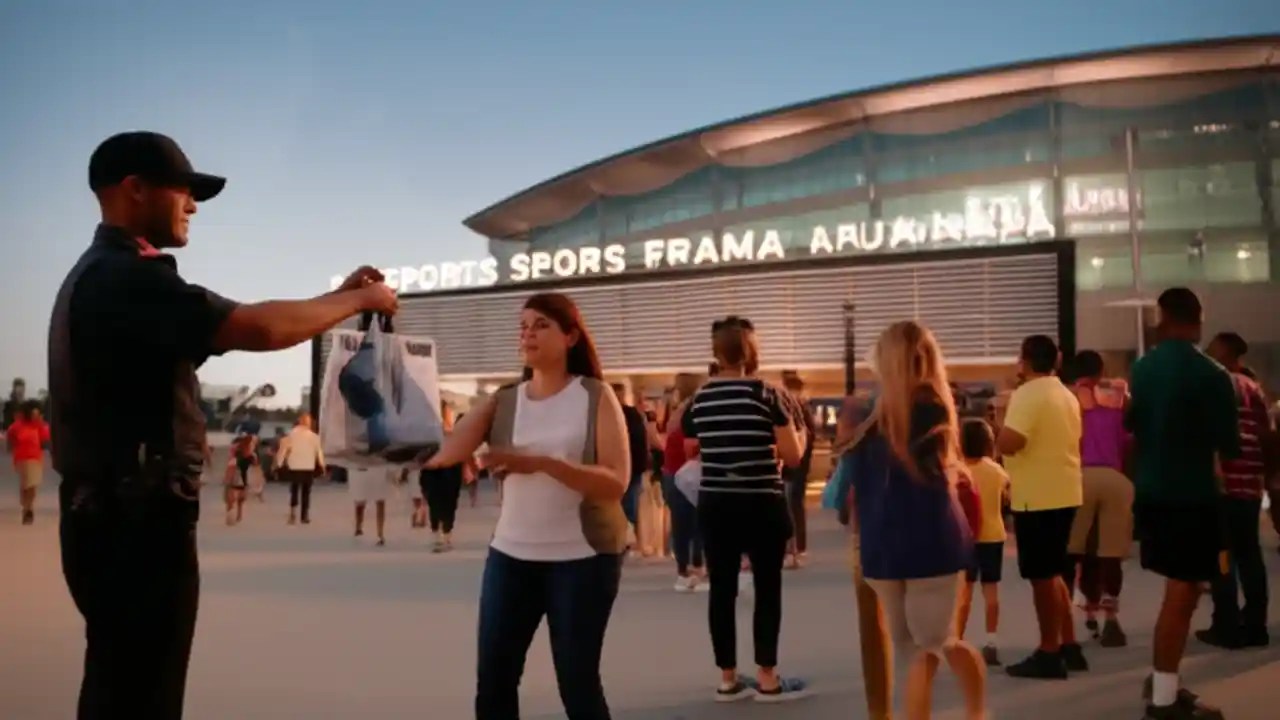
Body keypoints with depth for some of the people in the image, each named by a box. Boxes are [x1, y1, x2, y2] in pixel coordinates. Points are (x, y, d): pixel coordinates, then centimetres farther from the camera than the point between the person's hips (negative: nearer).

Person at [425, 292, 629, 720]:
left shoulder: (596, 397, -4)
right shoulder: (503, 402, 6)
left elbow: (616, 483, -16)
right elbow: (446, 453, -10)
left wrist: (543, 463, -27)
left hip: (582, 558, -4)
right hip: (510, 555, 4)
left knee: (577, 681, 3)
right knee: (492, 680, 6)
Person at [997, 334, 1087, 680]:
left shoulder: (1027, 394, -15)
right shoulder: (1066, 395, 14)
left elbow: (1008, 443, -25)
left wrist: (999, 433, -6)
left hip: (1038, 498, -9)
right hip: (1064, 493, 9)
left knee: (1042, 576, -1)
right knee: (1054, 573, 18)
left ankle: (1049, 654, 6)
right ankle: (1068, 646, 22)